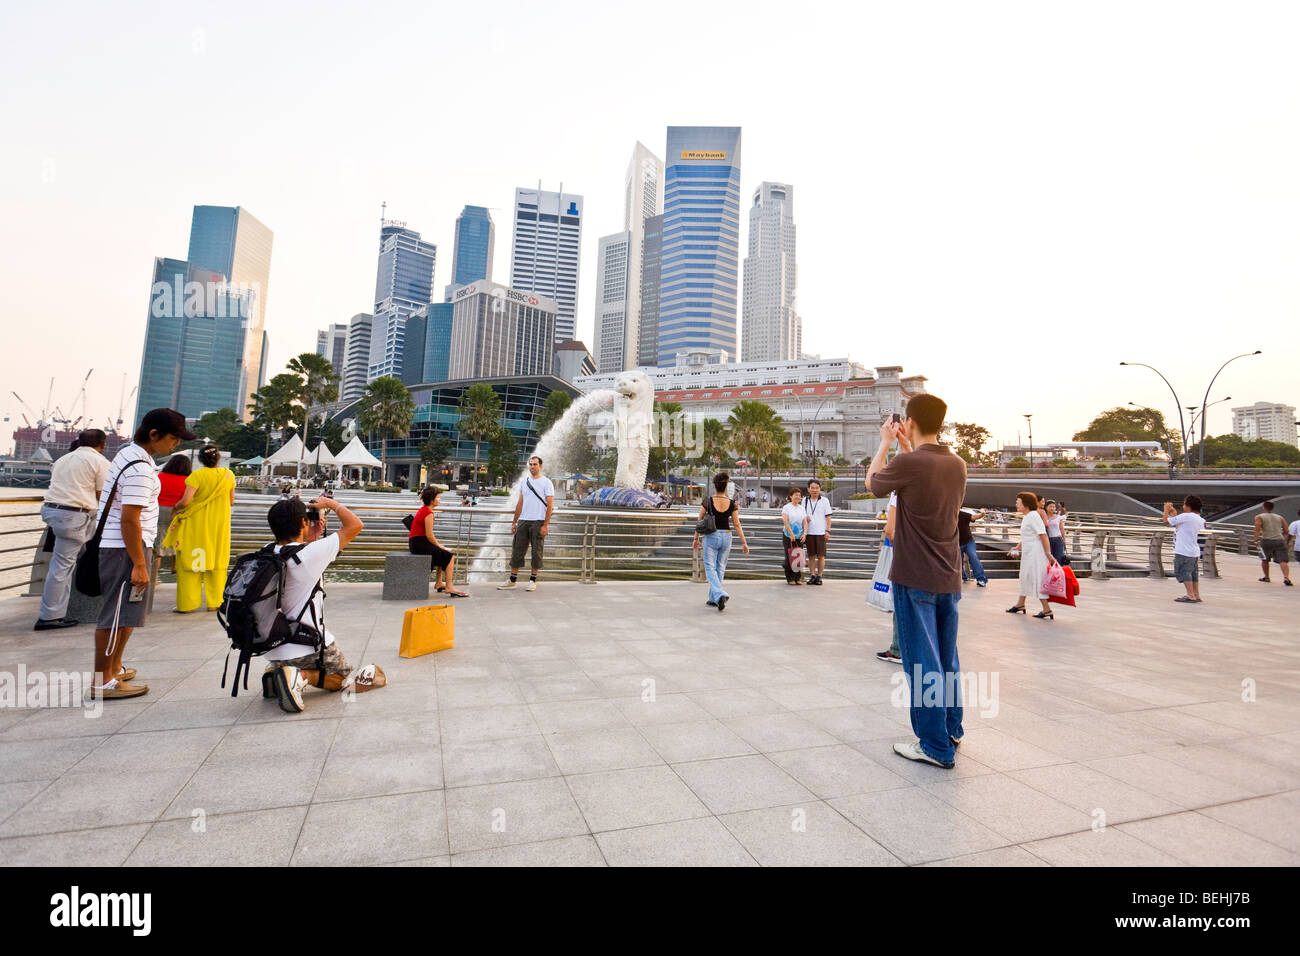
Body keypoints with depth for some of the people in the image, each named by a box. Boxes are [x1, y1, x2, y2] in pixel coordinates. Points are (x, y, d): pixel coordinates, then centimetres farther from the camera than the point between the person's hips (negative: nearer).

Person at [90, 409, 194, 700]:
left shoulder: (128, 451, 11)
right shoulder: (140, 469, -22)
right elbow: (129, 520, -24)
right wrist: (139, 564, -20)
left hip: (113, 543, 10)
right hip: (124, 549, -10)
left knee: (125, 615, 19)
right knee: (117, 616, -2)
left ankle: (115, 669, 32)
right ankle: (102, 682, 7)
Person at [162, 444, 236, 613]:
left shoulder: (197, 475, -12)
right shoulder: (228, 475, -1)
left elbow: (186, 501, -19)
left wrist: (175, 508, 1)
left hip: (196, 525, -3)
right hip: (220, 526, 3)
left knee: (190, 561, 6)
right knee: (217, 563, 10)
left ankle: (187, 604, 11)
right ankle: (214, 602, 14)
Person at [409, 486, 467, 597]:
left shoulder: (423, 510, 13)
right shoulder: (429, 513, -18)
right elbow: (429, 535, -20)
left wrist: (438, 544, 14)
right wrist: (439, 545, -6)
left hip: (415, 542, 11)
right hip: (420, 544, -11)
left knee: (443, 554, 27)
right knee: (450, 557, -8)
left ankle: (439, 584, 30)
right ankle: (449, 587, -10)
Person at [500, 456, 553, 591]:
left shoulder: (546, 482, -2)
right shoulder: (524, 481, 14)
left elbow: (550, 505, -7)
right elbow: (520, 503, 18)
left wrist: (545, 525, -14)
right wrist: (514, 522, 14)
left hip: (538, 522, -5)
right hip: (523, 521, 5)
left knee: (536, 552, 1)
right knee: (517, 550, 5)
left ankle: (533, 580, 11)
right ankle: (513, 580, 13)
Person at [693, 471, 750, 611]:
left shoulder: (707, 501, -8)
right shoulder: (732, 504, -3)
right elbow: (737, 525, -1)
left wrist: (696, 538, 9)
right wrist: (744, 542, 7)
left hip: (711, 537, -3)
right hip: (726, 537, 3)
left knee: (710, 568, 4)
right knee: (720, 568, 15)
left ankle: (720, 594, -18)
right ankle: (713, 599, 23)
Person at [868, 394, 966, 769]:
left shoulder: (909, 463, -18)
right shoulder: (957, 464, 4)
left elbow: (873, 481, 2)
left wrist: (886, 442, 13)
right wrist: (906, 446, 22)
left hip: (915, 579, -7)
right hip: (949, 578, 7)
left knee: (922, 663, 3)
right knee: (947, 658, 19)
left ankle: (936, 747, 12)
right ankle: (951, 731, 33)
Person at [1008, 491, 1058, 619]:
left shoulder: (1033, 515, -15)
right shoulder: (1025, 517, 15)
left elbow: (1043, 535, -21)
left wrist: (1048, 553, -25)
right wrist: (1018, 548, 25)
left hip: (1036, 552, -10)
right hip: (1028, 553, 10)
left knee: (1037, 578, -8)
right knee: (1025, 576, 17)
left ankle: (1047, 610, -3)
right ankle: (1020, 605, 29)